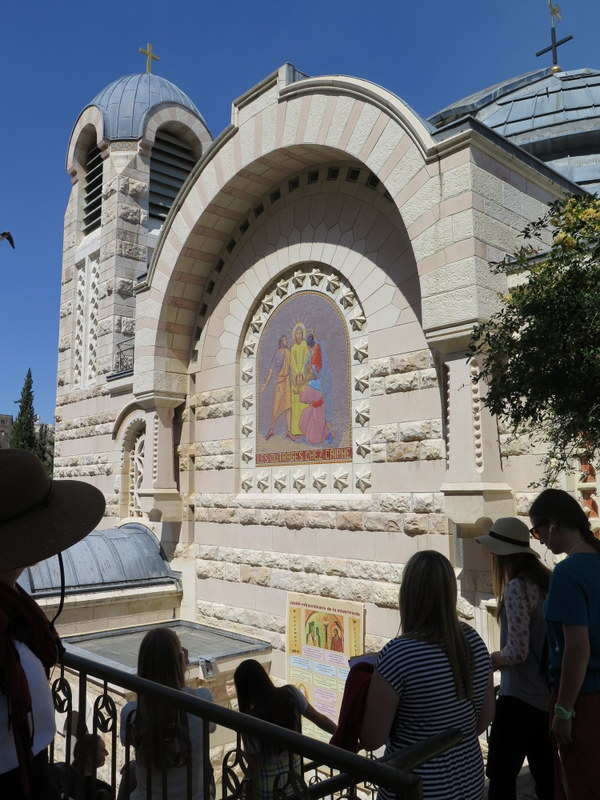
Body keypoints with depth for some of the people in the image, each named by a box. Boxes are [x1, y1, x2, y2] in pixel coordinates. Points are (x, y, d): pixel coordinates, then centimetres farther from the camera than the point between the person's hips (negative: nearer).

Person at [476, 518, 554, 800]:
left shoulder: (517, 587, -19)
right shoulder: (547, 580, 5)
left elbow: (517, 651, -21)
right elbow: (541, 641, 12)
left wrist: (488, 660, -3)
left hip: (520, 697, -8)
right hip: (547, 695, 9)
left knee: (501, 776, 4)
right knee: (546, 775, 19)